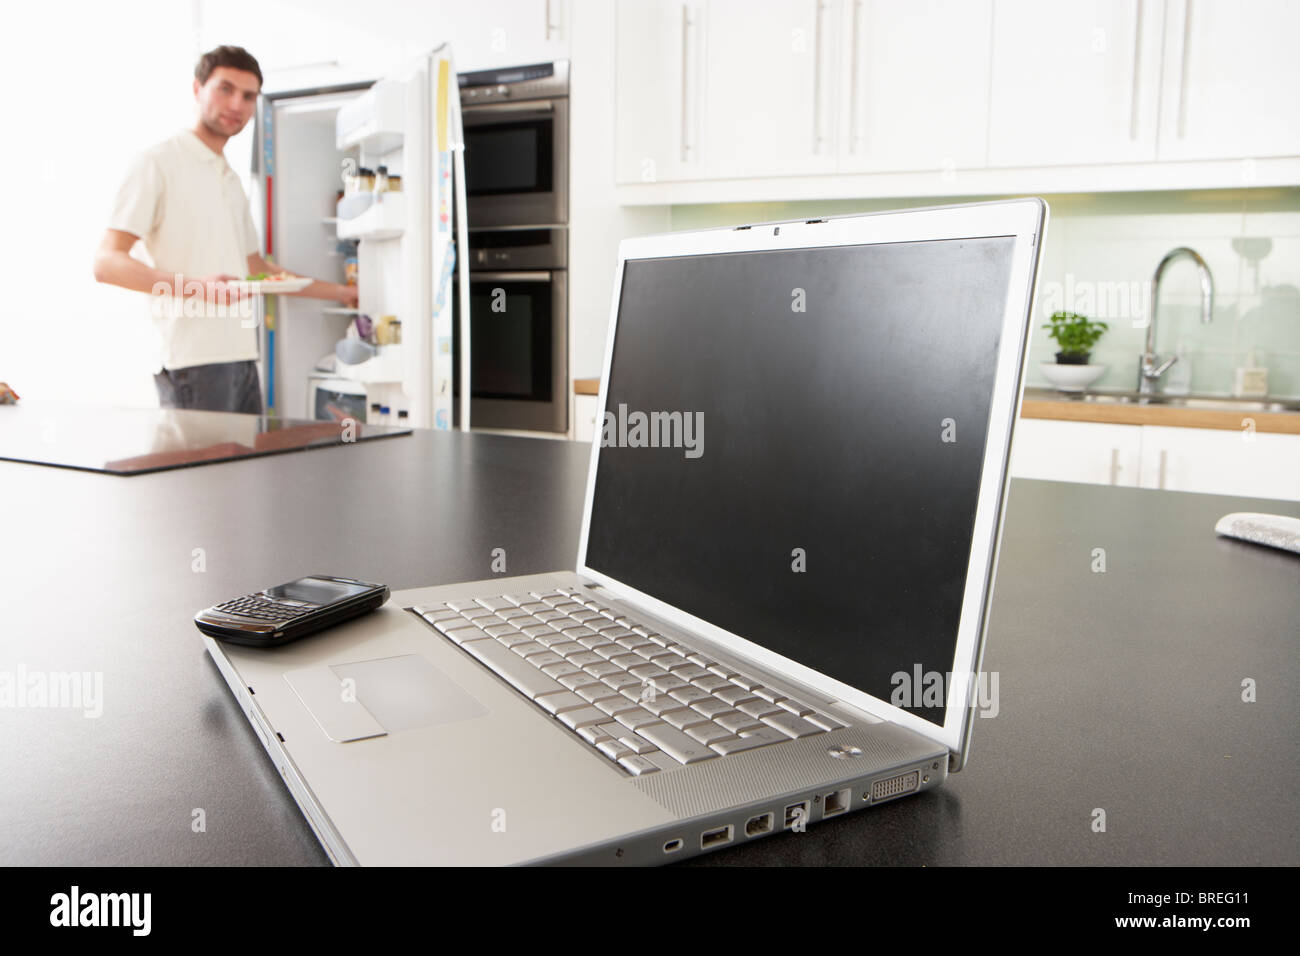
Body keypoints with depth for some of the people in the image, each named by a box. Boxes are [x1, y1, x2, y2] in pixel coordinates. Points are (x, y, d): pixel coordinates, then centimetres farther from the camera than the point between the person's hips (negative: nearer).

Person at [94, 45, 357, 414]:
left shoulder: (232, 181, 22)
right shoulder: (157, 164, -1)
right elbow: (107, 263, -10)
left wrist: (340, 292, 30)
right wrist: (195, 287, -25)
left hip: (243, 357, 7)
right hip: (194, 361, -7)